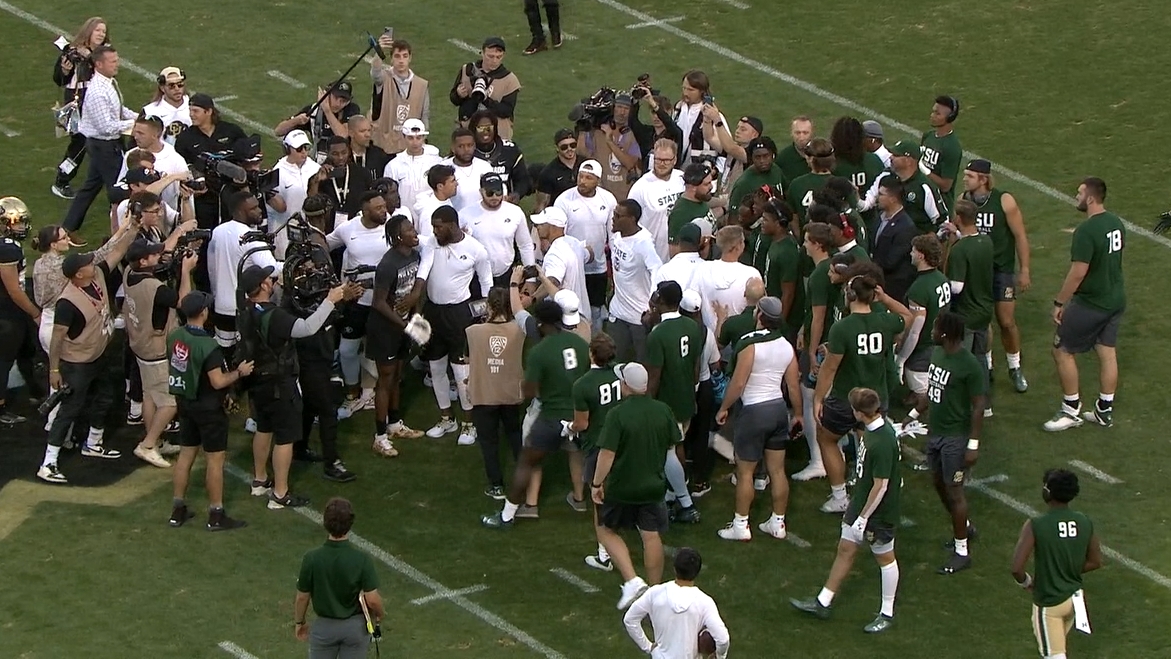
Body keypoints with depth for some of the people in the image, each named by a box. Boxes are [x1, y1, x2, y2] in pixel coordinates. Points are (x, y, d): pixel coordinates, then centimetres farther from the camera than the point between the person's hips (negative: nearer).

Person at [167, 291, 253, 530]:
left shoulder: (173, 336, -3)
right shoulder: (208, 346, -26)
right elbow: (218, 382, -23)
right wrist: (239, 372, -8)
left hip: (184, 402, 7)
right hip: (208, 408, -7)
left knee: (186, 455, 16)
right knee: (215, 459, 3)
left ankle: (178, 510, 22)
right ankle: (216, 516, 8)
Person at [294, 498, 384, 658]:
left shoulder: (312, 559, -20)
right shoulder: (362, 559, -22)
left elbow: (302, 598, -8)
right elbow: (372, 600, -17)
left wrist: (299, 622, 11)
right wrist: (379, 614, 6)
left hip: (325, 626, 0)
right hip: (356, 626, 0)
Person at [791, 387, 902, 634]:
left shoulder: (882, 442, -31)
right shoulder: (873, 430, -2)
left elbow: (881, 486, -26)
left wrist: (863, 517, -19)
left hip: (878, 512, -9)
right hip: (860, 503, 9)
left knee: (885, 558, 9)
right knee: (845, 550, 17)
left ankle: (887, 614, 24)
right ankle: (823, 602, 29)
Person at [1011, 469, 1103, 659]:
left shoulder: (1035, 525, -23)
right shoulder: (1085, 522, -7)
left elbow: (1017, 568, -26)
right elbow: (1095, 562, 4)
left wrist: (1026, 582, -4)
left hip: (1049, 604, -6)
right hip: (1074, 598, 6)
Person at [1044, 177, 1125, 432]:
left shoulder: (1086, 231, -25)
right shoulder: (1117, 223, 2)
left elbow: (1078, 273, -26)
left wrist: (1059, 302, -17)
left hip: (1090, 303, -8)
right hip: (1116, 300, 9)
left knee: (1062, 351, 5)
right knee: (1107, 353, 15)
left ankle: (1071, 411, 11)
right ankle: (1105, 411, 23)